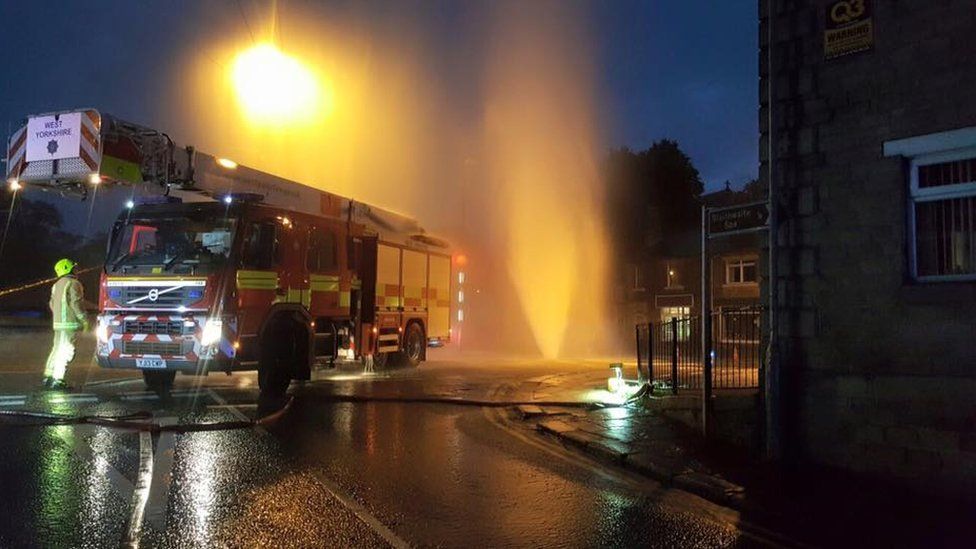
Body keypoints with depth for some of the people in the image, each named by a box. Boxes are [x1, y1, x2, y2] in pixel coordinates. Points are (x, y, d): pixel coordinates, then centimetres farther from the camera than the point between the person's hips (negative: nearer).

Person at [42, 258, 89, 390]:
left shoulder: (56, 285, 17)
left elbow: (52, 304, 21)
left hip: (58, 323, 9)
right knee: (66, 351, -6)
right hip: (70, 324, -9)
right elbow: (76, 304, -17)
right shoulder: (73, 284, -11)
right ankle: (57, 380, -8)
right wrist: (84, 320, -12)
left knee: (57, 349, 17)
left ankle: (48, 377, 21)